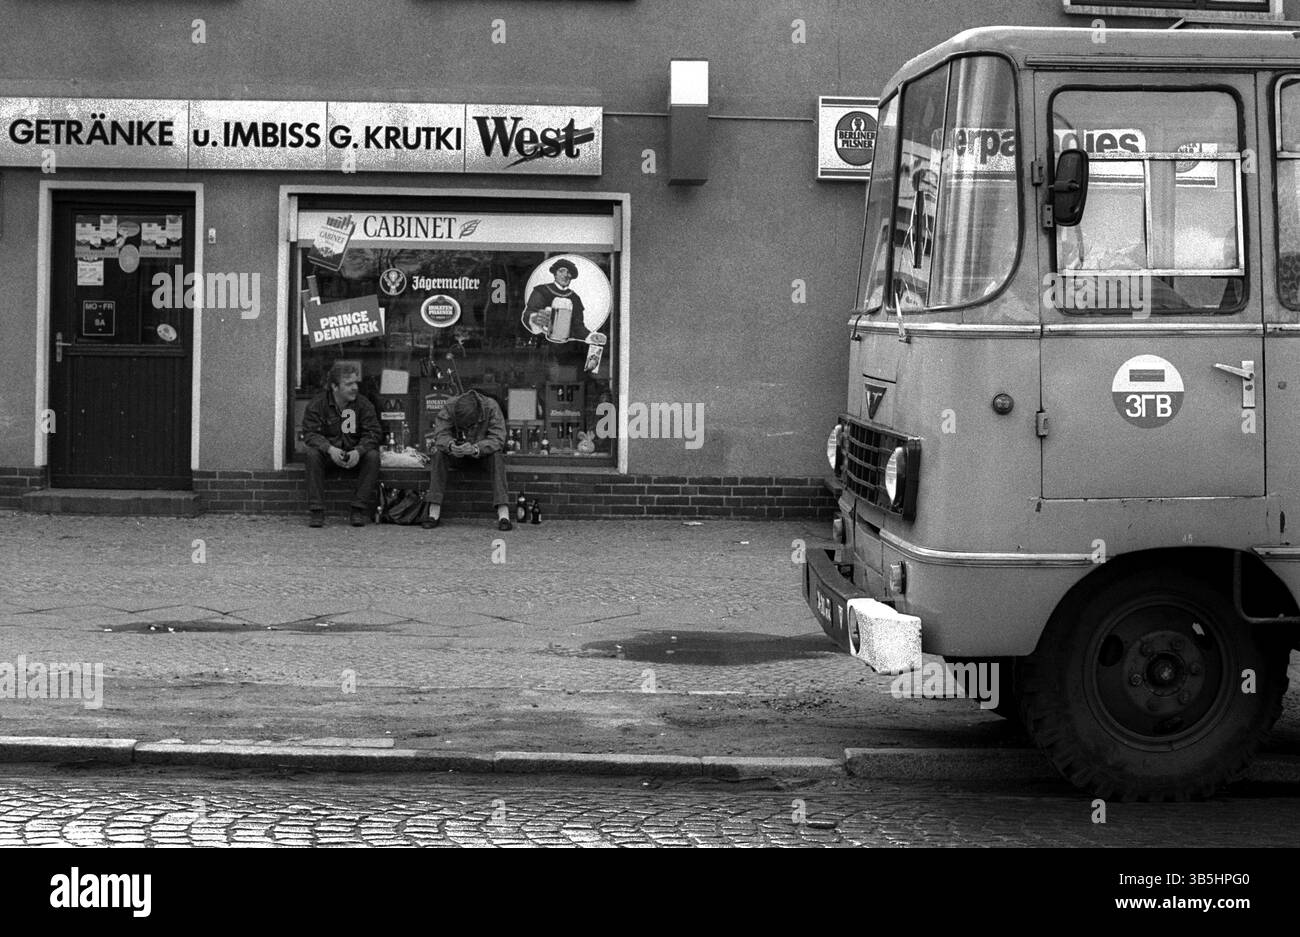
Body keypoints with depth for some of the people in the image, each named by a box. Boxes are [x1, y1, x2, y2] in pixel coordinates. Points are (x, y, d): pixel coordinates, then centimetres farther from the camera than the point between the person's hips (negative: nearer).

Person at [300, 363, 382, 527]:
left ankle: (358, 510, -24)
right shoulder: (317, 404, -6)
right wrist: (330, 449, -31)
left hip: (355, 456, 1)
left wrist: (359, 450, -29)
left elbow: (374, 432, -8)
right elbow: (310, 433, -12)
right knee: (312, 454, -32)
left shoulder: (364, 404, -3)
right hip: (329, 455, -1)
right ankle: (317, 512, -30)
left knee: (373, 455, -29)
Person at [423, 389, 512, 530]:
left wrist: (475, 449, -46)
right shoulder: (449, 407, -19)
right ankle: (433, 512, -30)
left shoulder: (491, 407, -24)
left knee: (497, 455, -33)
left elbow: (497, 439, -29)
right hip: (457, 455, 1)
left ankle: (504, 515, -40)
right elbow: (440, 434, -21)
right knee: (439, 453, -28)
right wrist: (450, 445, -45)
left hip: (483, 454, -1)